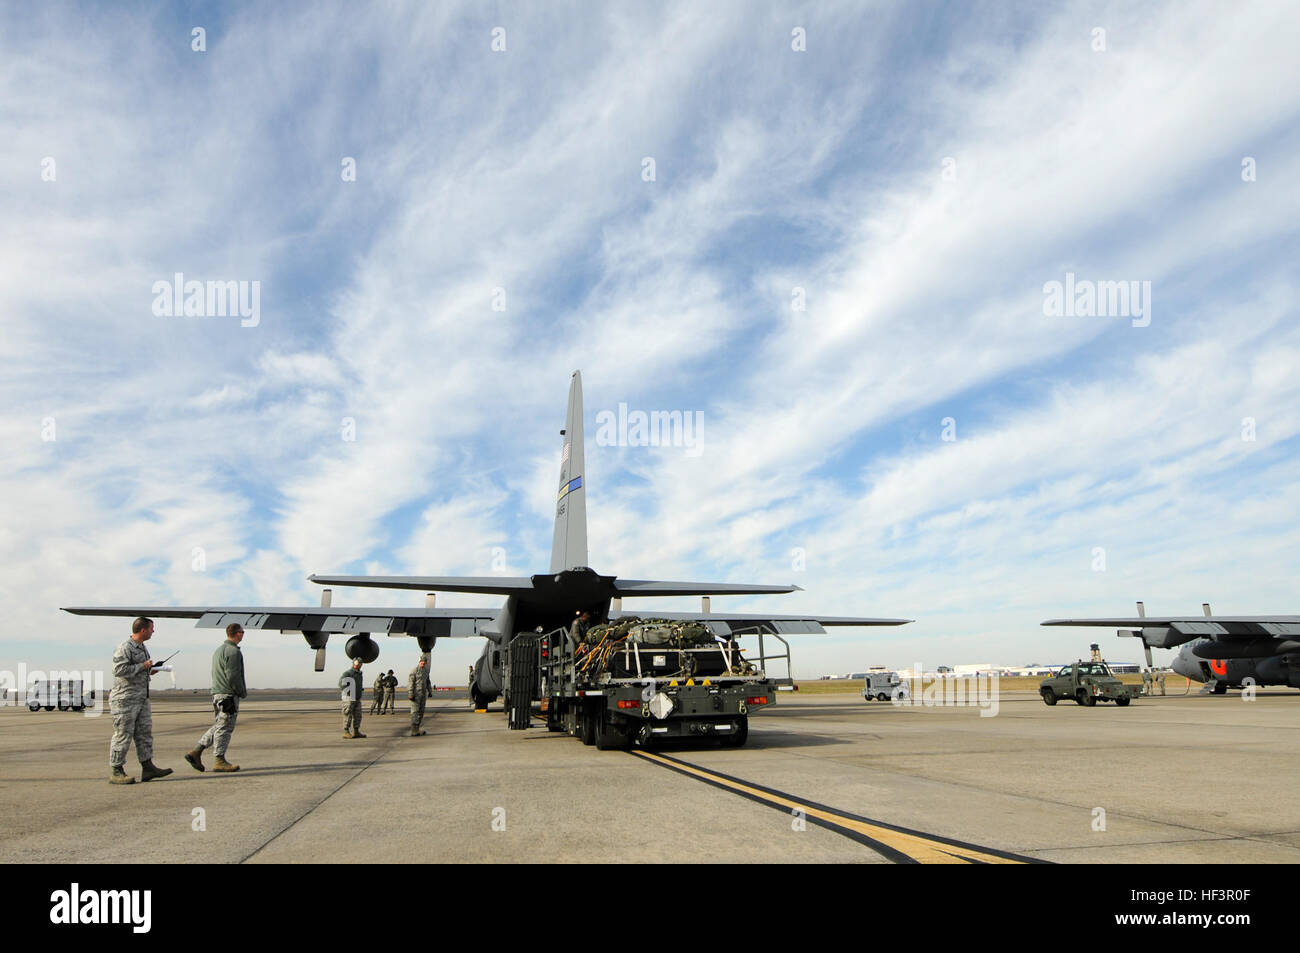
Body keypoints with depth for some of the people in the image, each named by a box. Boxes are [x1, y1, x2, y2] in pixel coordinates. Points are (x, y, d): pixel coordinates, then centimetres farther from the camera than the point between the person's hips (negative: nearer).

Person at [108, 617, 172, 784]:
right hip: (125, 698, -9)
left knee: (145, 733, 8)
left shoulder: (142, 648, 16)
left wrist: (150, 670, 11)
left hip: (142, 699, 9)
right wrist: (143, 666, -18)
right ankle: (115, 772, 4)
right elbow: (120, 670, -25)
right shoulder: (124, 648, -14)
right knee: (123, 735, -4)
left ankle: (147, 767, 11)